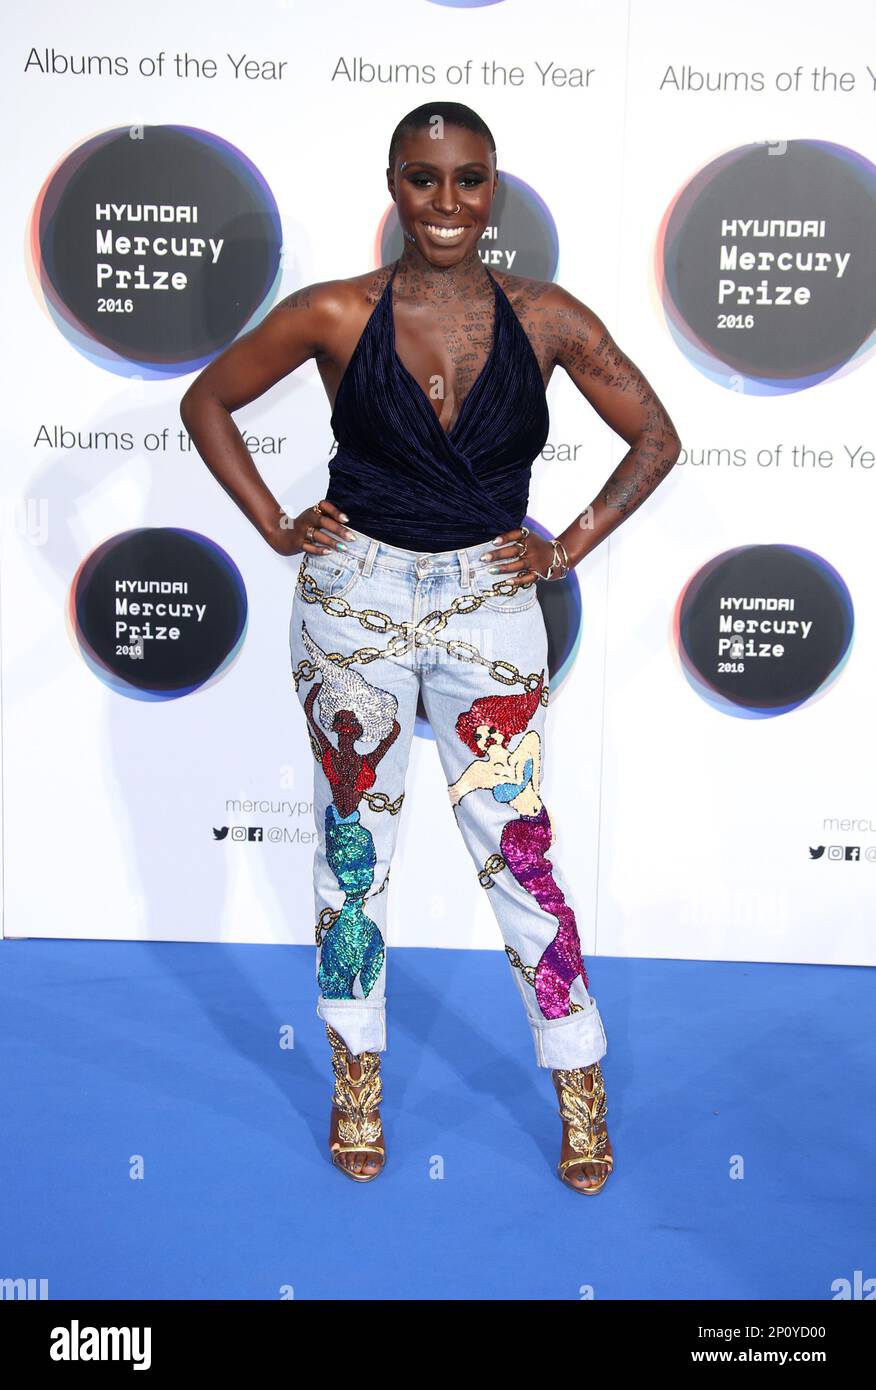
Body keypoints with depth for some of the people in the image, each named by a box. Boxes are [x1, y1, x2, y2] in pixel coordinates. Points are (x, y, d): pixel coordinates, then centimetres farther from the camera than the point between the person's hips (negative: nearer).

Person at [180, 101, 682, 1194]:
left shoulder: (547, 319, -2)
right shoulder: (335, 315, -3)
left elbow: (656, 438, 9)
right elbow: (206, 402, 9)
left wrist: (569, 548, 1)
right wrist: (276, 527, 1)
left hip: (489, 606, 0)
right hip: (355, 601, 1)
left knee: (519, 849, 2)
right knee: (353, 845, 11)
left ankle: (582, 1090, 21)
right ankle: (356, 1079, 31)